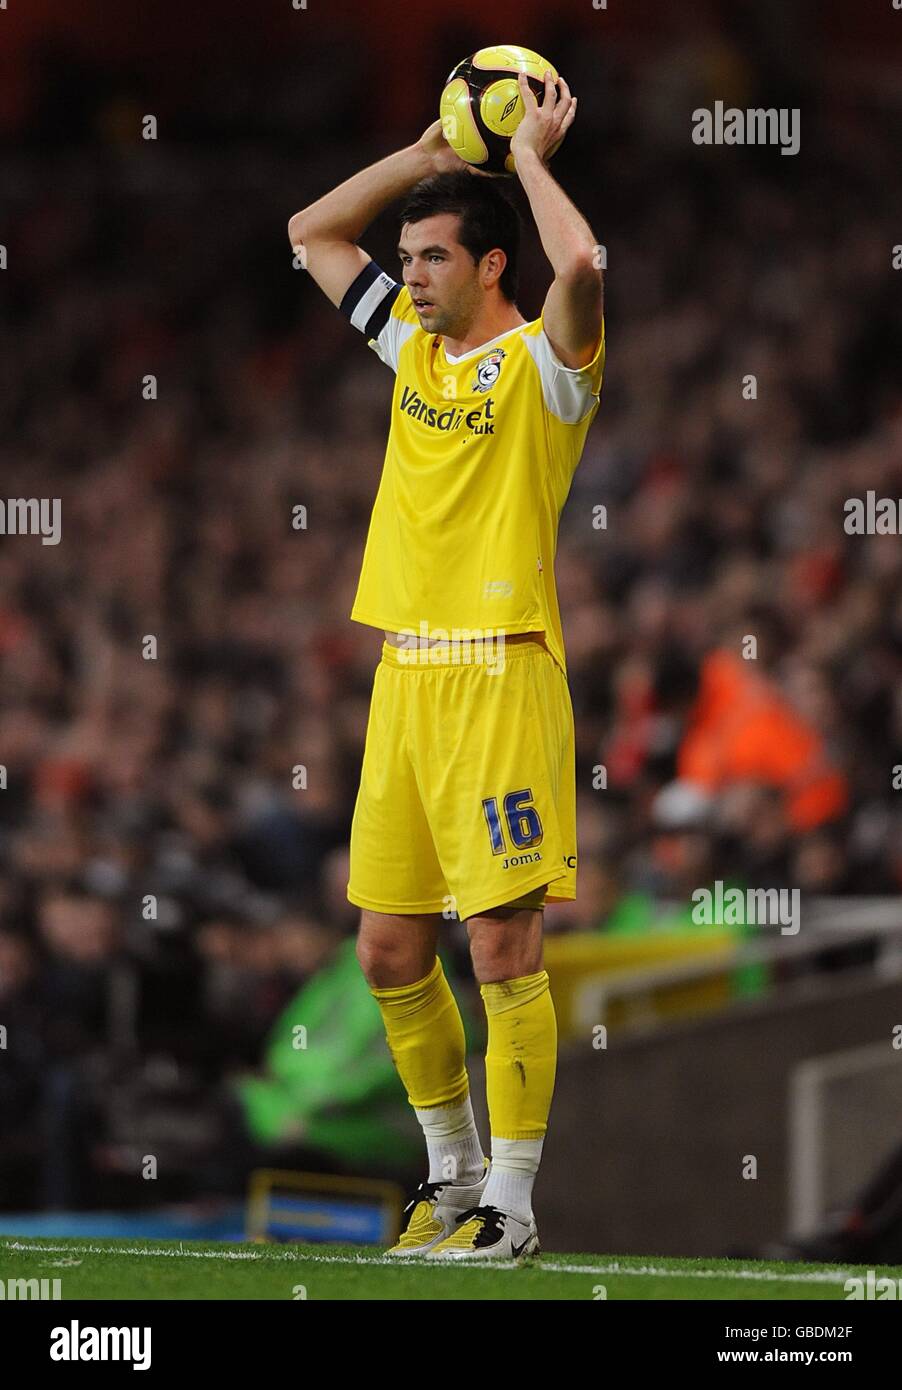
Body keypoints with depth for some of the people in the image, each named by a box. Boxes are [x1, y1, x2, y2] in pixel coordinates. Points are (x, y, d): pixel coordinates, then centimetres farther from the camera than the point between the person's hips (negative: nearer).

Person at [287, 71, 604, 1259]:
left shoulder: (542, 360, -5)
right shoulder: (416, 345, 15)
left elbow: (582, 263, -27)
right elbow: (312, 232, 25)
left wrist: (529, 156, -12)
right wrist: (432, 151, 14)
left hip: (500, 675, -7)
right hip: (405, 673, 7)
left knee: (503, 947, -7)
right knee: (389, 950, 10)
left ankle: (509, 1205, -3)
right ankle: (452, 1170, 24)